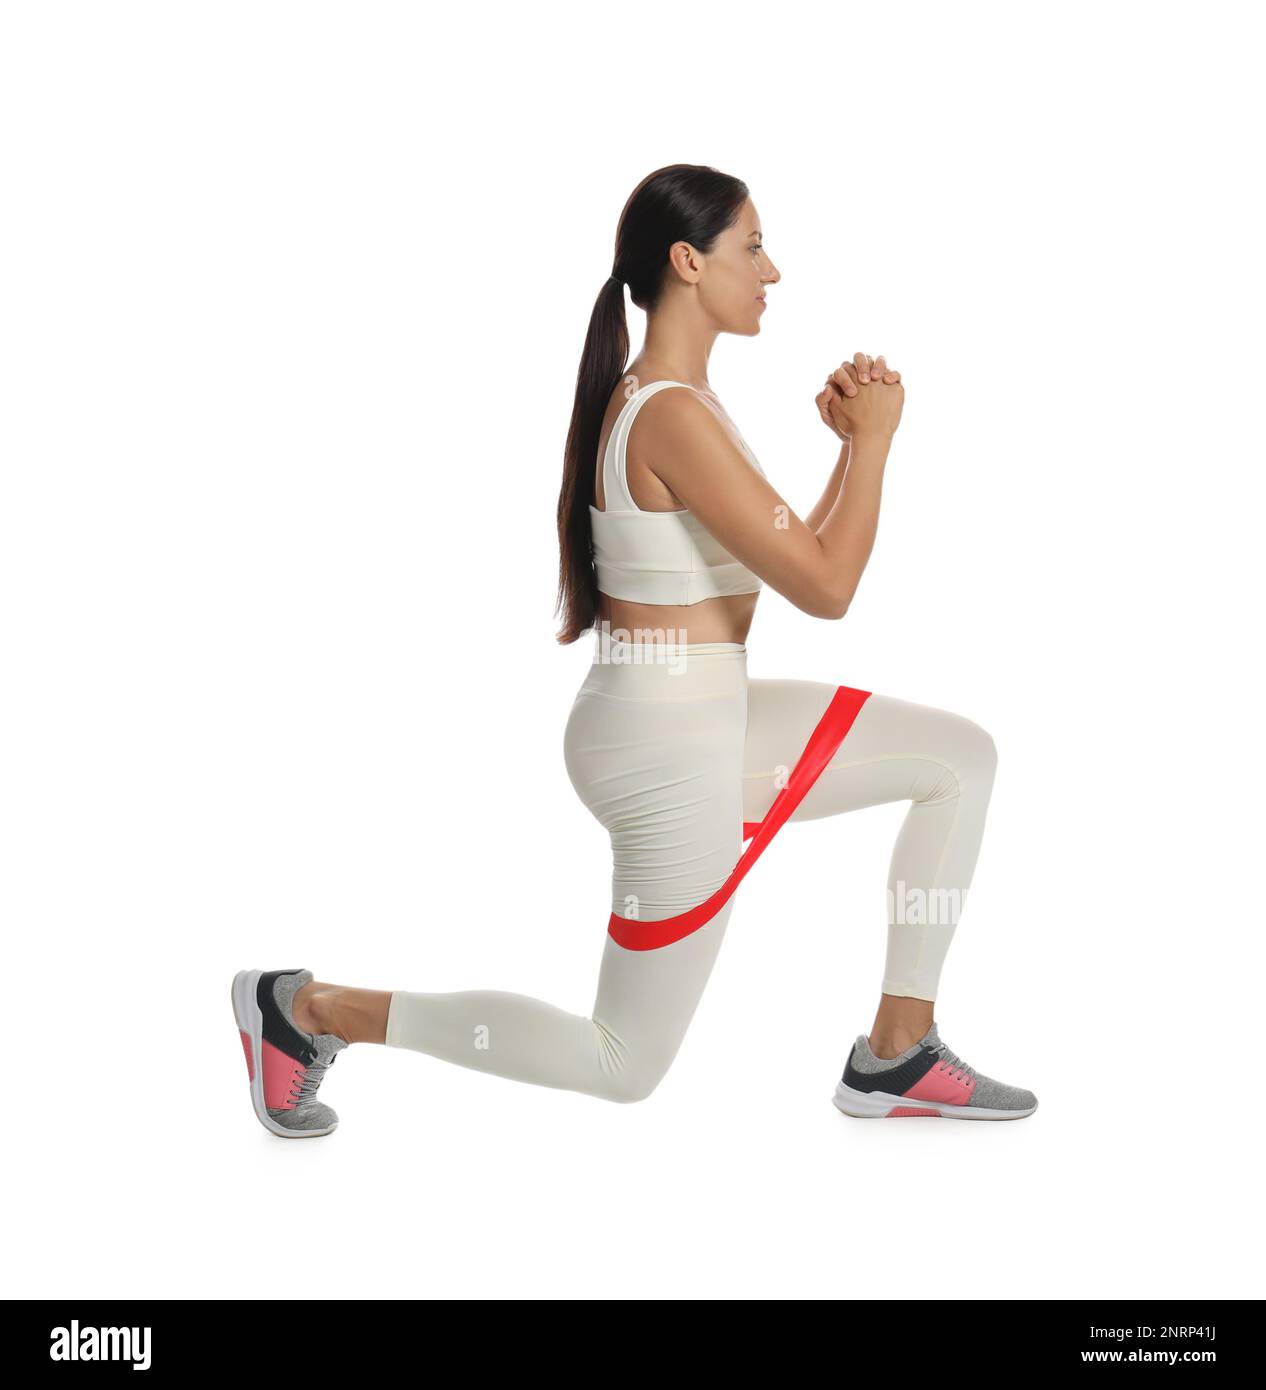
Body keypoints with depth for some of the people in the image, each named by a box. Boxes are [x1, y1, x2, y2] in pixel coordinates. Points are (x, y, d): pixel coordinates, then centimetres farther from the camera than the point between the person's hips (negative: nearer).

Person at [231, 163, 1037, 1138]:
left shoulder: (664, 398, 9)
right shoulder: (675, 416, -23)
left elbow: (796, 554, 15)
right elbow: (825, 590, -20)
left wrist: (852, 444, 5)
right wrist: (873, 439, -9)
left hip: (706, 719, 10)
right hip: (671, 752, -10)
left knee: (962, 755, 11)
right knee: (626, 1065, 6)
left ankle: (897, 1056, 16)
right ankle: (311, 1009, 12)